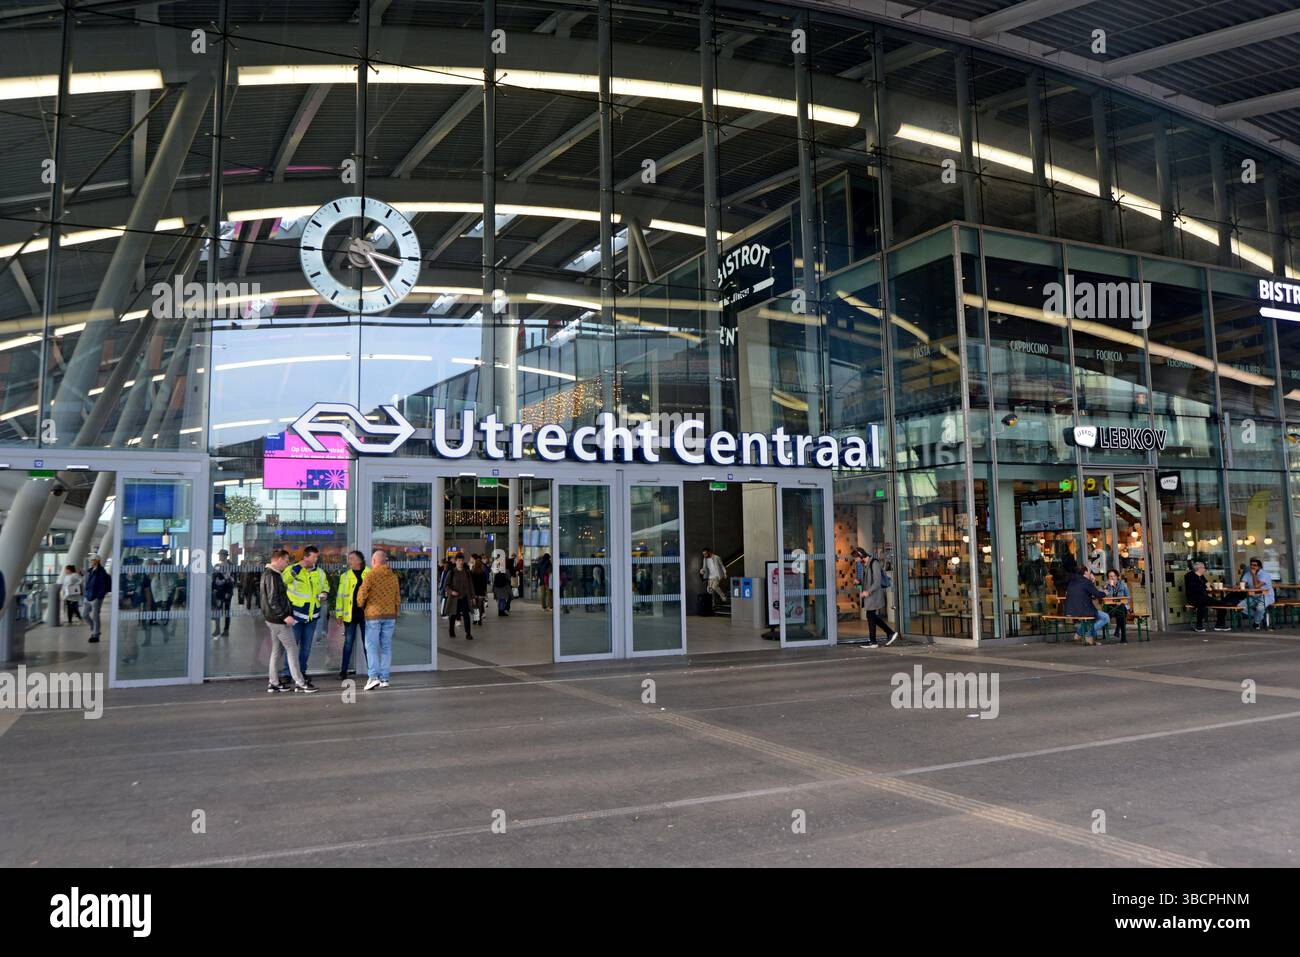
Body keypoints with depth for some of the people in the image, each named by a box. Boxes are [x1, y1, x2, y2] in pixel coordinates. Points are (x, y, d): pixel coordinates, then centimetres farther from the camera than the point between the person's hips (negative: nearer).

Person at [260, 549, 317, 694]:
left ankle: (273, 683, 17)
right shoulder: (272, 576, -17)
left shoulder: (268, 574, 15)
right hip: (279, 620, -10)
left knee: (277, 650, 13)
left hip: (274, 619, 10)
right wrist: (285, 616, -22)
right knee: (292, 649, -6)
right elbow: (273, 600, -22)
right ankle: (300, 683, -3)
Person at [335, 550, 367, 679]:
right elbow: (340, 594, 5)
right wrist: (339, 613, -2)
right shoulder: (345, 575, 6)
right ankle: (344, 671, 11)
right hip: (350, 614, 1)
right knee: (348, 642, 6)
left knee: (367, 642, 6)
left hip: (365, 613, -1)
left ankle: (370, 669, 13)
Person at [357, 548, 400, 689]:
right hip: (390, 615, 5)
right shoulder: (393, 576, 8)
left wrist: (360, 605, 7)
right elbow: (398, 596, 11)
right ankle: (384, 678, 8)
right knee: (386, 646, 7)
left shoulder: (371, 575, -8)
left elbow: (362, 593, -13)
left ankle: (373, 676, -12)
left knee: (371, 646, -2)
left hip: (374, 615, -4)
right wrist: (396, 612, 20)